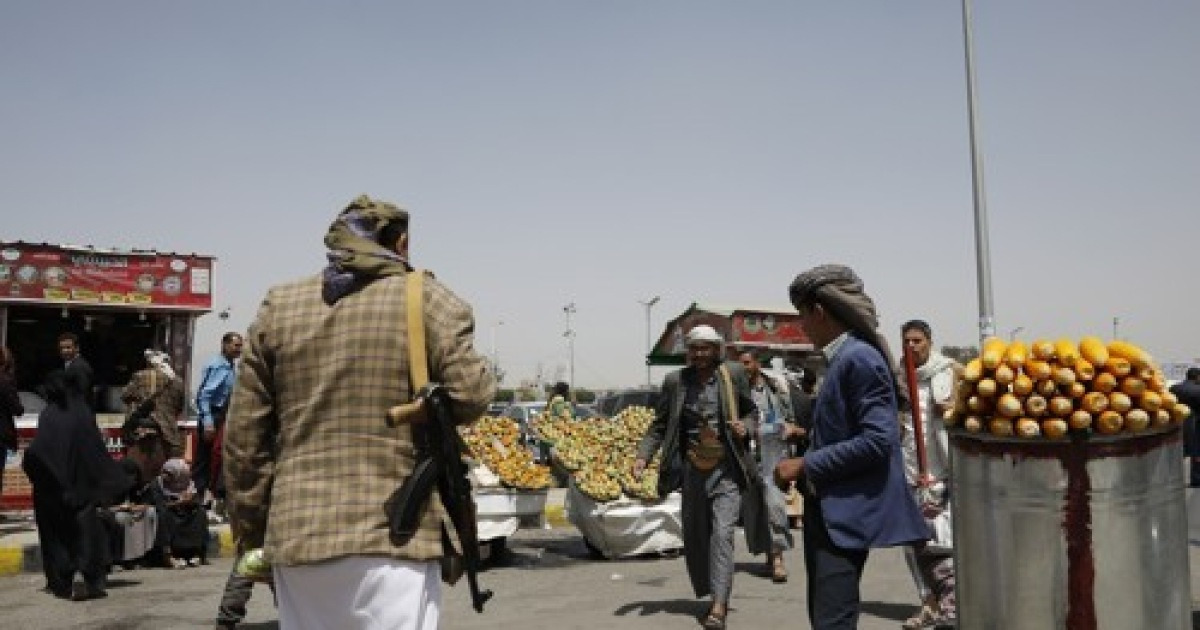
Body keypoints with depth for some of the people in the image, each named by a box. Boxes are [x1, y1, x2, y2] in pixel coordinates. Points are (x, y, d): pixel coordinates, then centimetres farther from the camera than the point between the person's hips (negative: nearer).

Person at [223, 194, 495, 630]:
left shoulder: (279, 307, 10)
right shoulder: (427, 299, -2)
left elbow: (244, 433, 10)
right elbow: (469, 396, -12)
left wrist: (252, 531, 17)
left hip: (297, 533, 5)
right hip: (394, 532, -4)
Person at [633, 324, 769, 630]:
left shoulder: (734, 374, -1)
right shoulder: (675, 381, 2)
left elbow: (751, 411, 12)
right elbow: (660, 425, 6)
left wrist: (745, 425, -10)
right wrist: (643, 456, -7)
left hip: (727, 470, -3)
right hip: (692, 470, 3)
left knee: (722, 534, -13)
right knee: (695, 537, 10)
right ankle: (714, 595, 28)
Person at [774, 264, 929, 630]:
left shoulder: (859, 358, -17)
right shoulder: (843, 358, 14)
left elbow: (877, 441, -24)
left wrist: (805, 464, -19)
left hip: (848, 513, -10)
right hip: (828, 511, 10)